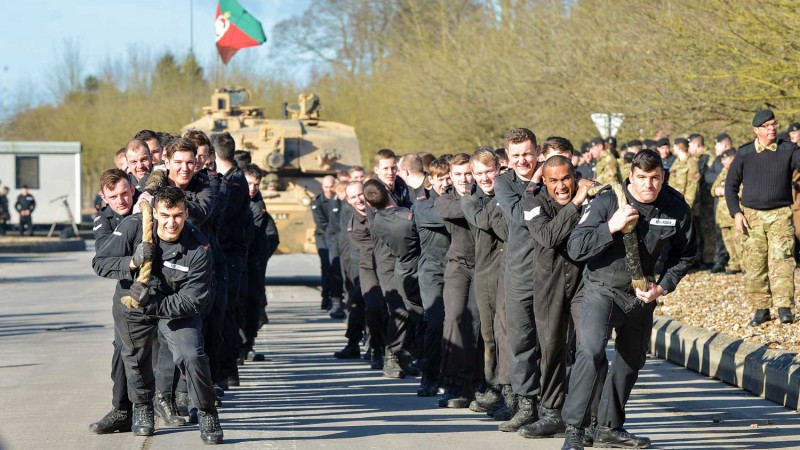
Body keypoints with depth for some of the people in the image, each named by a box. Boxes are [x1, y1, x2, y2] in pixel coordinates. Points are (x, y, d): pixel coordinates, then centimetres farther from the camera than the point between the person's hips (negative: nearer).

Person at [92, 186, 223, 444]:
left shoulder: (199, 248, -27)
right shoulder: (134, 227, -23)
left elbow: (191, 301, -26)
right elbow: (99, 263, -19)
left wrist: (152, 303, -39)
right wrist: (132, 262, -37)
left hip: (174, 307, -2)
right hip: (132, 306, 2)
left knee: (192, 357, -18)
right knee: (135, 359, 15)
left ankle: (207, 414, 5)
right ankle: (142, 408, 45)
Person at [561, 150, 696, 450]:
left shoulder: (676, 208, -8)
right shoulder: (606, 202, -20)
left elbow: (684, 253, 9)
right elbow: (575, 248, -24)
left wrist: (663, 286, -3)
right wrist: (611, 227, -33)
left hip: (641, 293, 5)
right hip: (602, 289, -5)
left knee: (632, 360, 16)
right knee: (591, 351, -24)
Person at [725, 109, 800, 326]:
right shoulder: (744, 154, 4)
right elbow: (731, 185, 10)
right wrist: (736, 213, 0)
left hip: (780, 214, -1)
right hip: (752, 216, 1)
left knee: (781, 259, -12)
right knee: (754, 264, 0)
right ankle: (761, 308, 7)